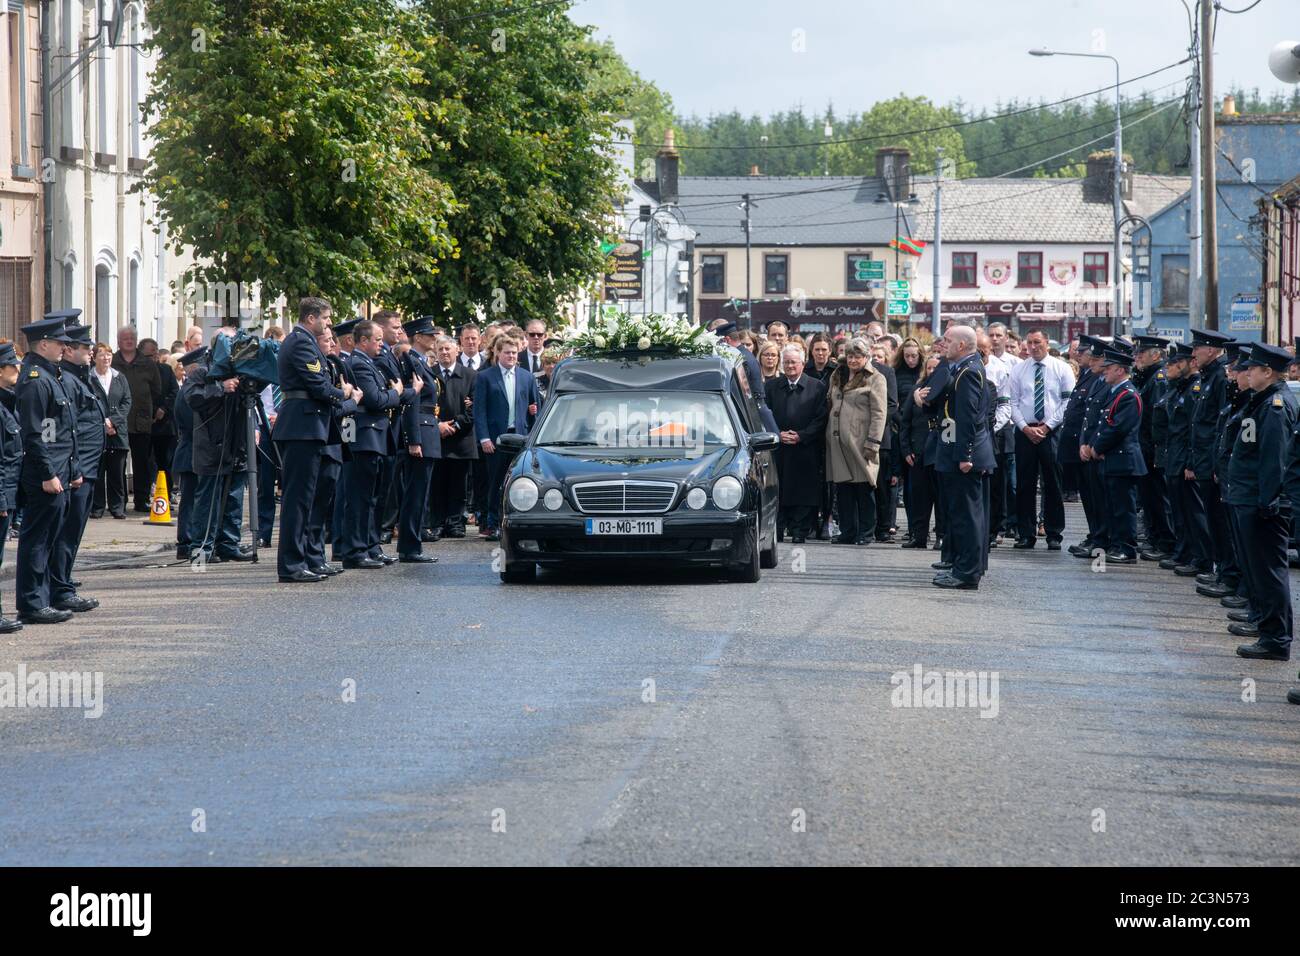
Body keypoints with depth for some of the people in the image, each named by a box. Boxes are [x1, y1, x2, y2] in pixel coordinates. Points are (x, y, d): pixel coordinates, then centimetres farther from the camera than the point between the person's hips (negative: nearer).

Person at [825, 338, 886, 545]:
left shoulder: (875, 379, -2)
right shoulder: (837, 377, 17)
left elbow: (879, 413, -8)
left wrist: (872, 443, -14)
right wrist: (829, 436, 13)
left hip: (860, 442, -6)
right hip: (838, 441, 6)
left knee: (864, 490, -1)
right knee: (843, 489, 6)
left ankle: (864, 534, 5)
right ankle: (847, 532, 11)